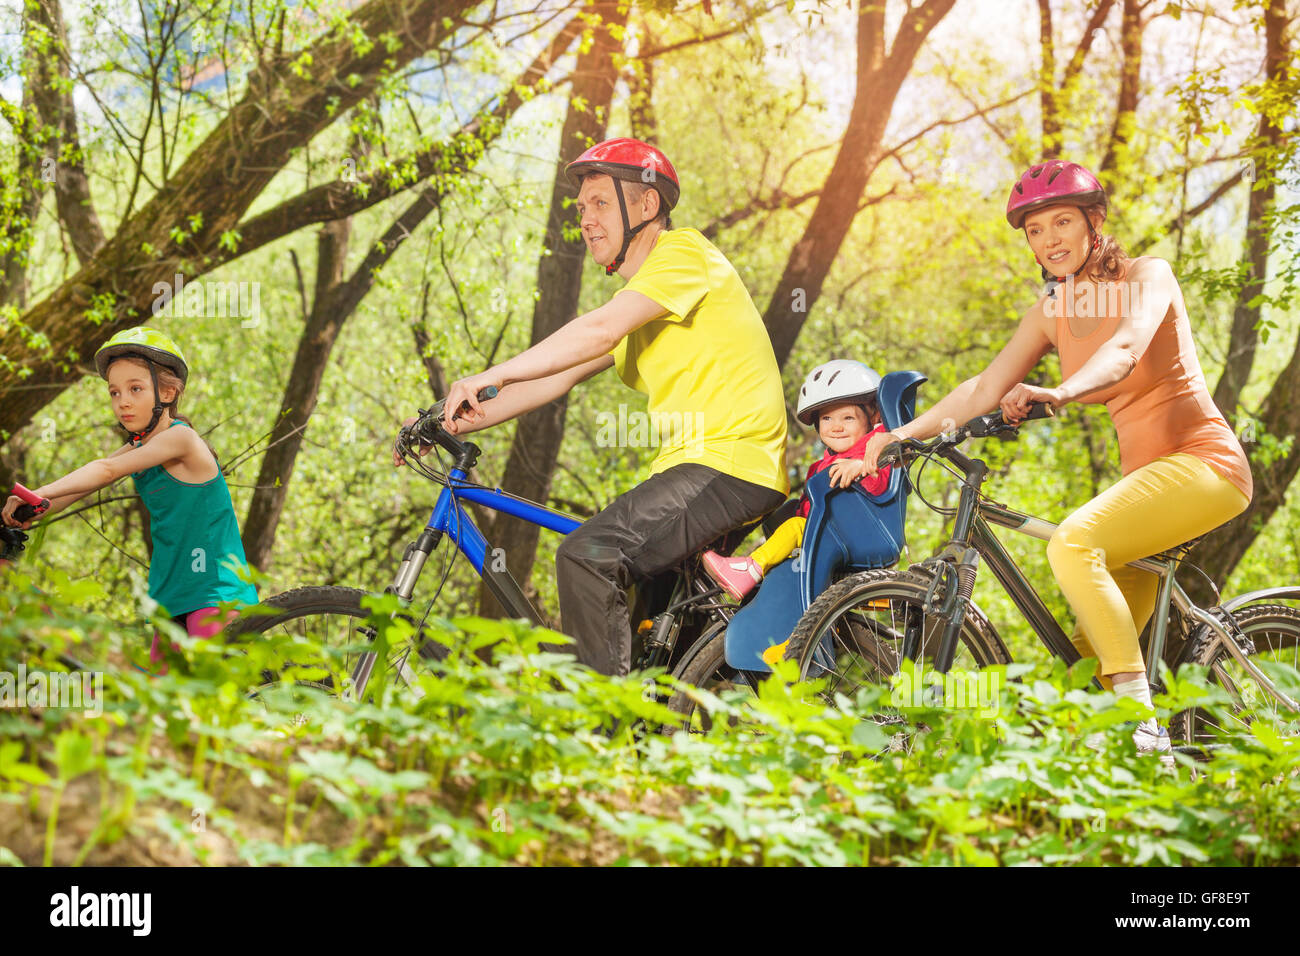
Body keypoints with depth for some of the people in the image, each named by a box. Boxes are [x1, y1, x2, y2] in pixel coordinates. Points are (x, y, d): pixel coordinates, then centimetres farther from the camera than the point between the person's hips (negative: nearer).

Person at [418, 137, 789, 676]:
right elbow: (562, 376, 15)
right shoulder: (641, 294, 23)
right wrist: (468, 419, 3)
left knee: (587, 557, -24)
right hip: (693, 468, 11)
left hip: (729, 461, -11)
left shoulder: (682, 252, -7)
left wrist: (492, 376, -24)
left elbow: (601, 330, -22)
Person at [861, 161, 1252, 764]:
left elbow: (1126, 350, -29)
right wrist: (902, 432, -5)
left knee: (1073, 544, -30)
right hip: (1143, 470, 8)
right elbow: (986, 388, 7)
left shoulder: (1147, 276, -8)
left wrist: (1059, 393, -47)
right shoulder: (1053, 310, 11)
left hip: (1201, 461, -8)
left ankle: (1143, 728, -31)